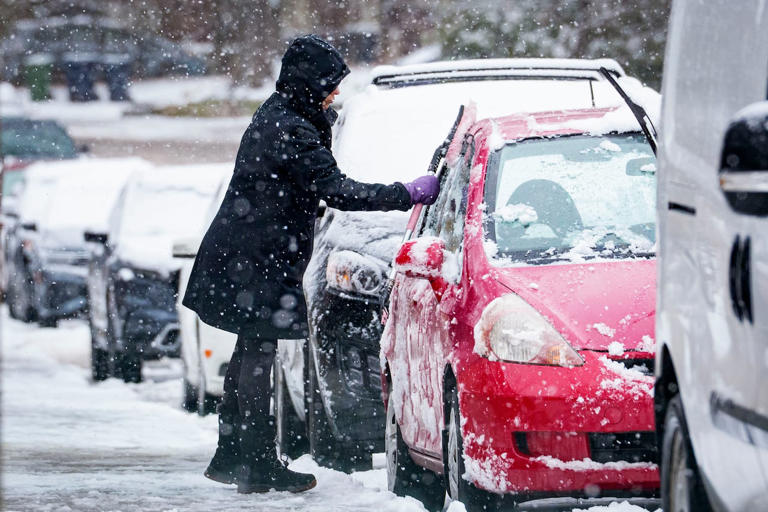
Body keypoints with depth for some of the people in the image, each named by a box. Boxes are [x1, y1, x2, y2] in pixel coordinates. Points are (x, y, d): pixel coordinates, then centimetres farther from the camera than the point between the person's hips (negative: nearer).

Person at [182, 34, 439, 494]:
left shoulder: (276, 115, 11)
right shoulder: (292, 130, -20)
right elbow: (337, 191, -24)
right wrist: (410, 194, -20)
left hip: (246, 257, 10)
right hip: (258, 262, -10)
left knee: (249, 355, 15)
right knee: (258, 358, -6)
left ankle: (231, 457, 22)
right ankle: (260, 467, -2)